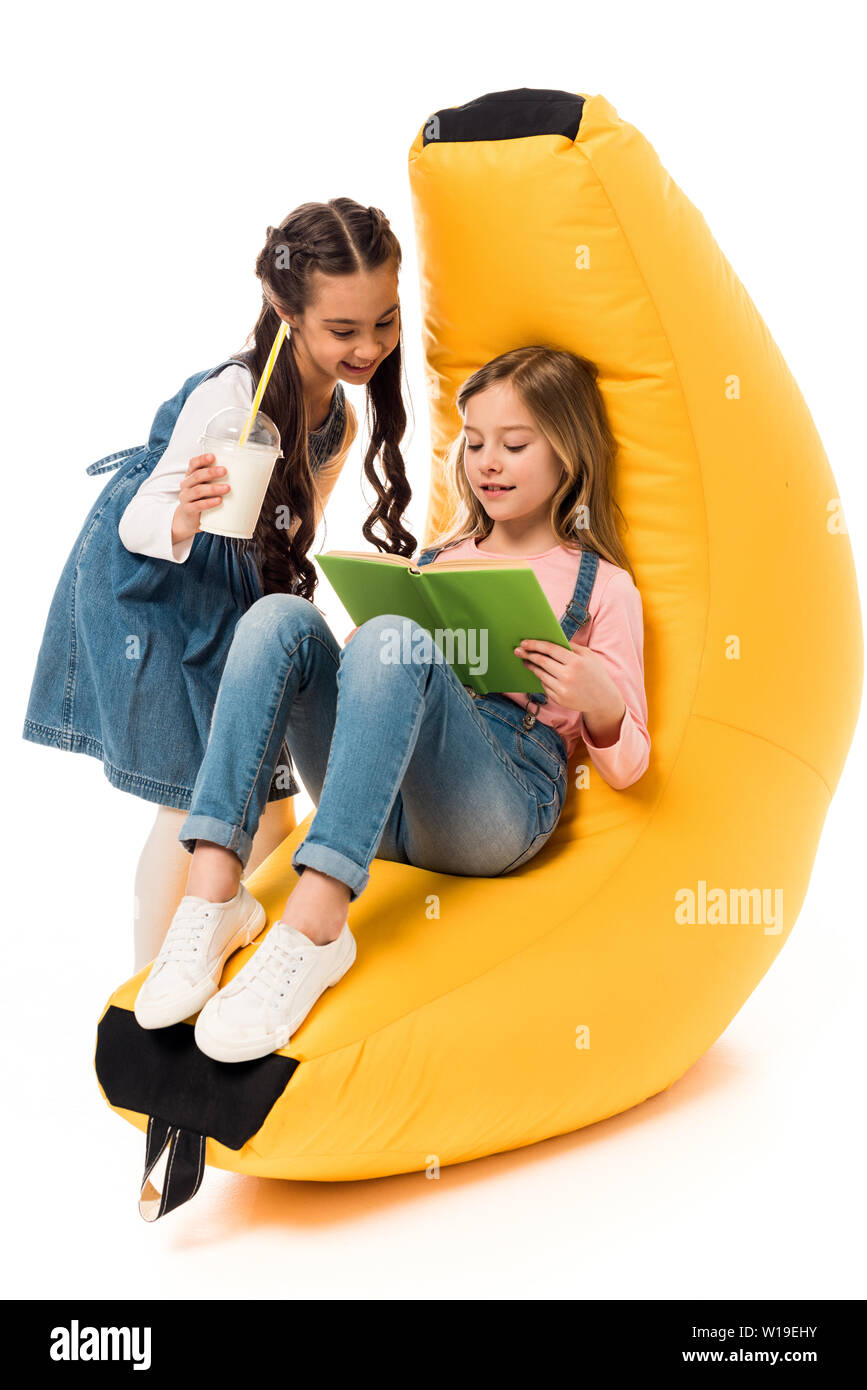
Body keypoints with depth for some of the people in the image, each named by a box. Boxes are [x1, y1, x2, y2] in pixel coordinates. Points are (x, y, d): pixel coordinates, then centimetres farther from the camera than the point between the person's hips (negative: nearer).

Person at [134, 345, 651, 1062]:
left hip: (500, 810, -5)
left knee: (390, 638, -31)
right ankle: (213, 891, -30)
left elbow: (625, 766, 8)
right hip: (382, 805, 5)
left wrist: (600, 700, -14)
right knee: (280, 615, -17)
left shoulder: (602, 586, 11)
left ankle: (312, 923, -42)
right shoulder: (442, 558, 24)